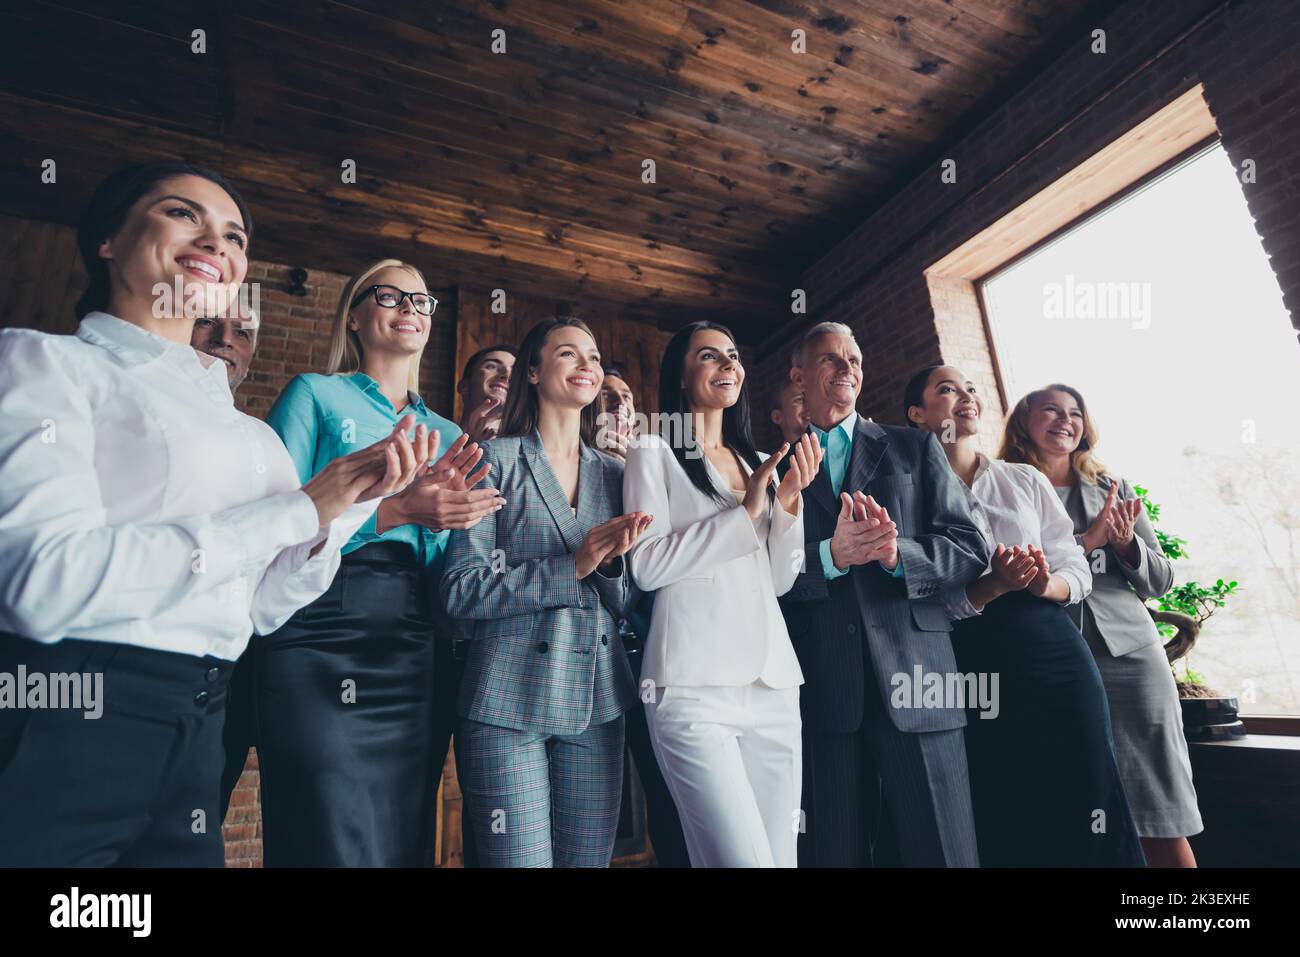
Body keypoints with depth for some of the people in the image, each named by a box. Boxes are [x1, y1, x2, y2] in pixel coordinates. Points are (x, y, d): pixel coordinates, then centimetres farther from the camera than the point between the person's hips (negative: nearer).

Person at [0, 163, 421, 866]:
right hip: (57, 728, -5)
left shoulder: (248, 431, 11)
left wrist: (351, 500, -7)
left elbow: (262, 606, 8)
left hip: (194, 737, 6)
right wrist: (297, 508, -17)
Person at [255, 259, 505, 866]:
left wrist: (443, 515, -6)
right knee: (332, 846, -4)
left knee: (403, 847, 13)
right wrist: (395, 510, -18)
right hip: (323, 641, -4)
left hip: (418, 659, 5)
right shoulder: (315, 395, 5)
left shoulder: (447, 435, 17)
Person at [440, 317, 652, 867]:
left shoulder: (613, 474, 11)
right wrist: (572, 566, -16)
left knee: (589, 859, 13)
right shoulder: (496, 461, -2)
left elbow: (627, 607, 11)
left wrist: (611, 562, -11)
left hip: (597, 701, 4)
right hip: (511, 701, -4)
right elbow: (461, 589, -10)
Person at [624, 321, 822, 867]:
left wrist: (789, 500, 1)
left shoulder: (753, 461, 19)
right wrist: (745, 513, -10)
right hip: (694, 686, -5)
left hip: (773, 682, 6)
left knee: (781, 855, 7)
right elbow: (647, 566, -10)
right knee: (744, 858, -12)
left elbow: (779, 580, 16)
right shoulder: (654, 453, 3)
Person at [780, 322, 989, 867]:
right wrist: (831, 555, -17)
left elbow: (971, 551, 4)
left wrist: (898, 554, -14)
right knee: (834, 851, 9)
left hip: (916, 681, 1)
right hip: (822, 693, 0)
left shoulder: (915, 449, 12)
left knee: (939, 848, 4)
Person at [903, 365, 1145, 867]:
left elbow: (1078, 569, 9)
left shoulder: (1026, 480, 9)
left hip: (1055, 654, 3)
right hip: (975, 665, -3)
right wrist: (993, 587, -21)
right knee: (1005, 825, 8)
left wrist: (1044, 583, -13)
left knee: (1085, 809, 5)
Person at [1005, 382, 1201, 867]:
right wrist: (1084, 542, -13)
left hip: (1131, 654, 3)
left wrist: (1127, 543, -6)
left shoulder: (1115, 490, 15)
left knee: (1163, 826, 3)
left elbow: (1162, 579, 15)